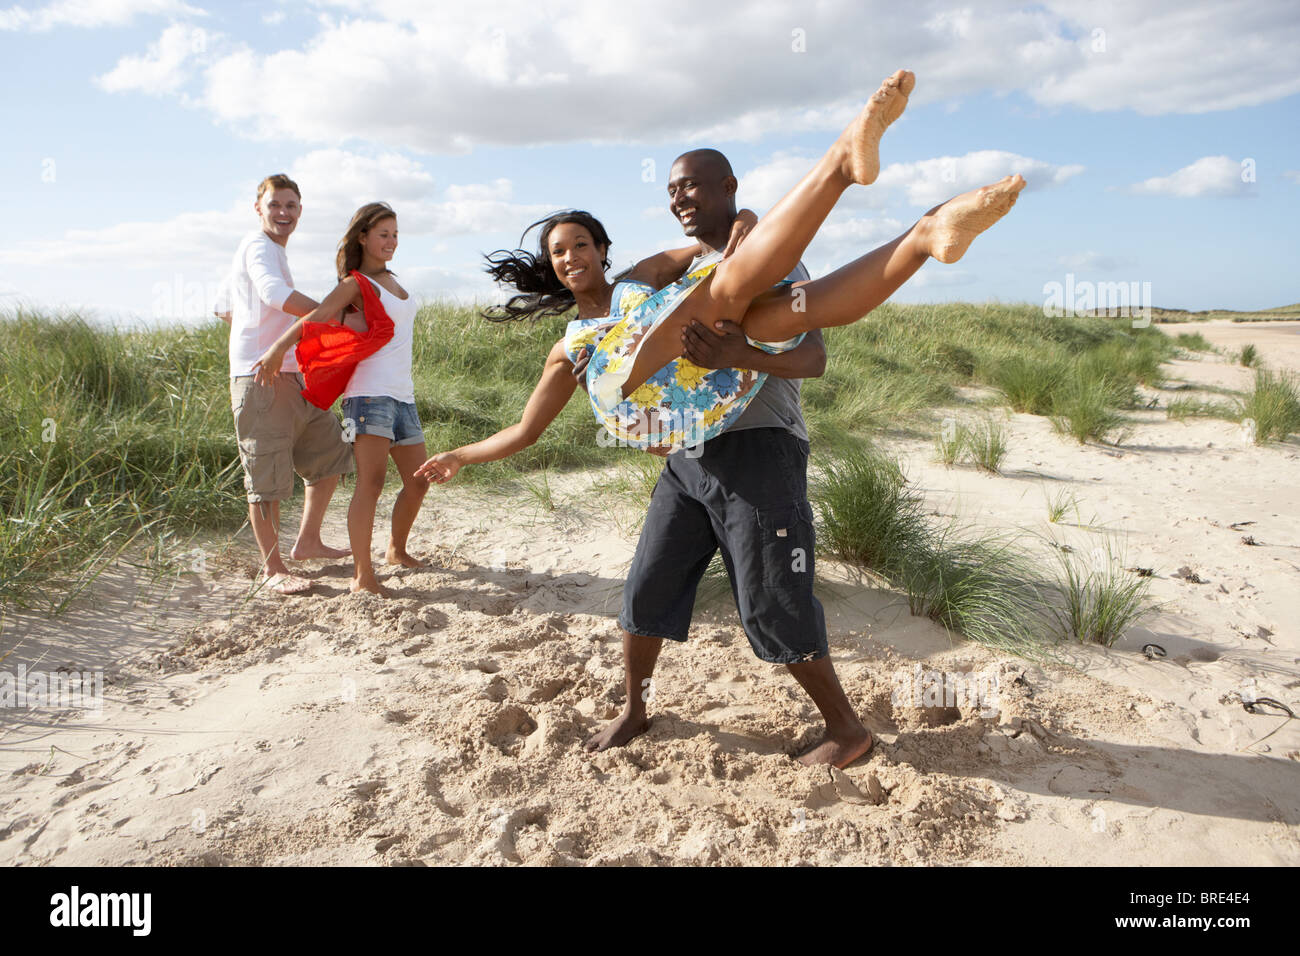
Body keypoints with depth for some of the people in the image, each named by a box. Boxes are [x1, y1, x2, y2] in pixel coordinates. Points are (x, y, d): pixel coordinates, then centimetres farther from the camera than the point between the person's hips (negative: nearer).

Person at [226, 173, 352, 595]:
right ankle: (272, 568, 6)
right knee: (267, 477, -4)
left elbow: (226, 306, 31)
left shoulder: (272, 251, 23)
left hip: (291, 377, 10)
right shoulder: (260, 246, -8)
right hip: (261, 377, -10)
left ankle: (307, 542, 25)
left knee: (330, 450, 15)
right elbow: (276, 294, -29)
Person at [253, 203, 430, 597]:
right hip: (370, 391, -8)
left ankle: (397, 550, 31)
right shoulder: (355, 283, -1)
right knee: (372, 480, -14)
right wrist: (278, 347, -30)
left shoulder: (390, 279, 21)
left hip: (402, 395, 8)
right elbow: (316, 316, -17)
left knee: (418, 480, 11)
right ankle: (362, 576, -12)